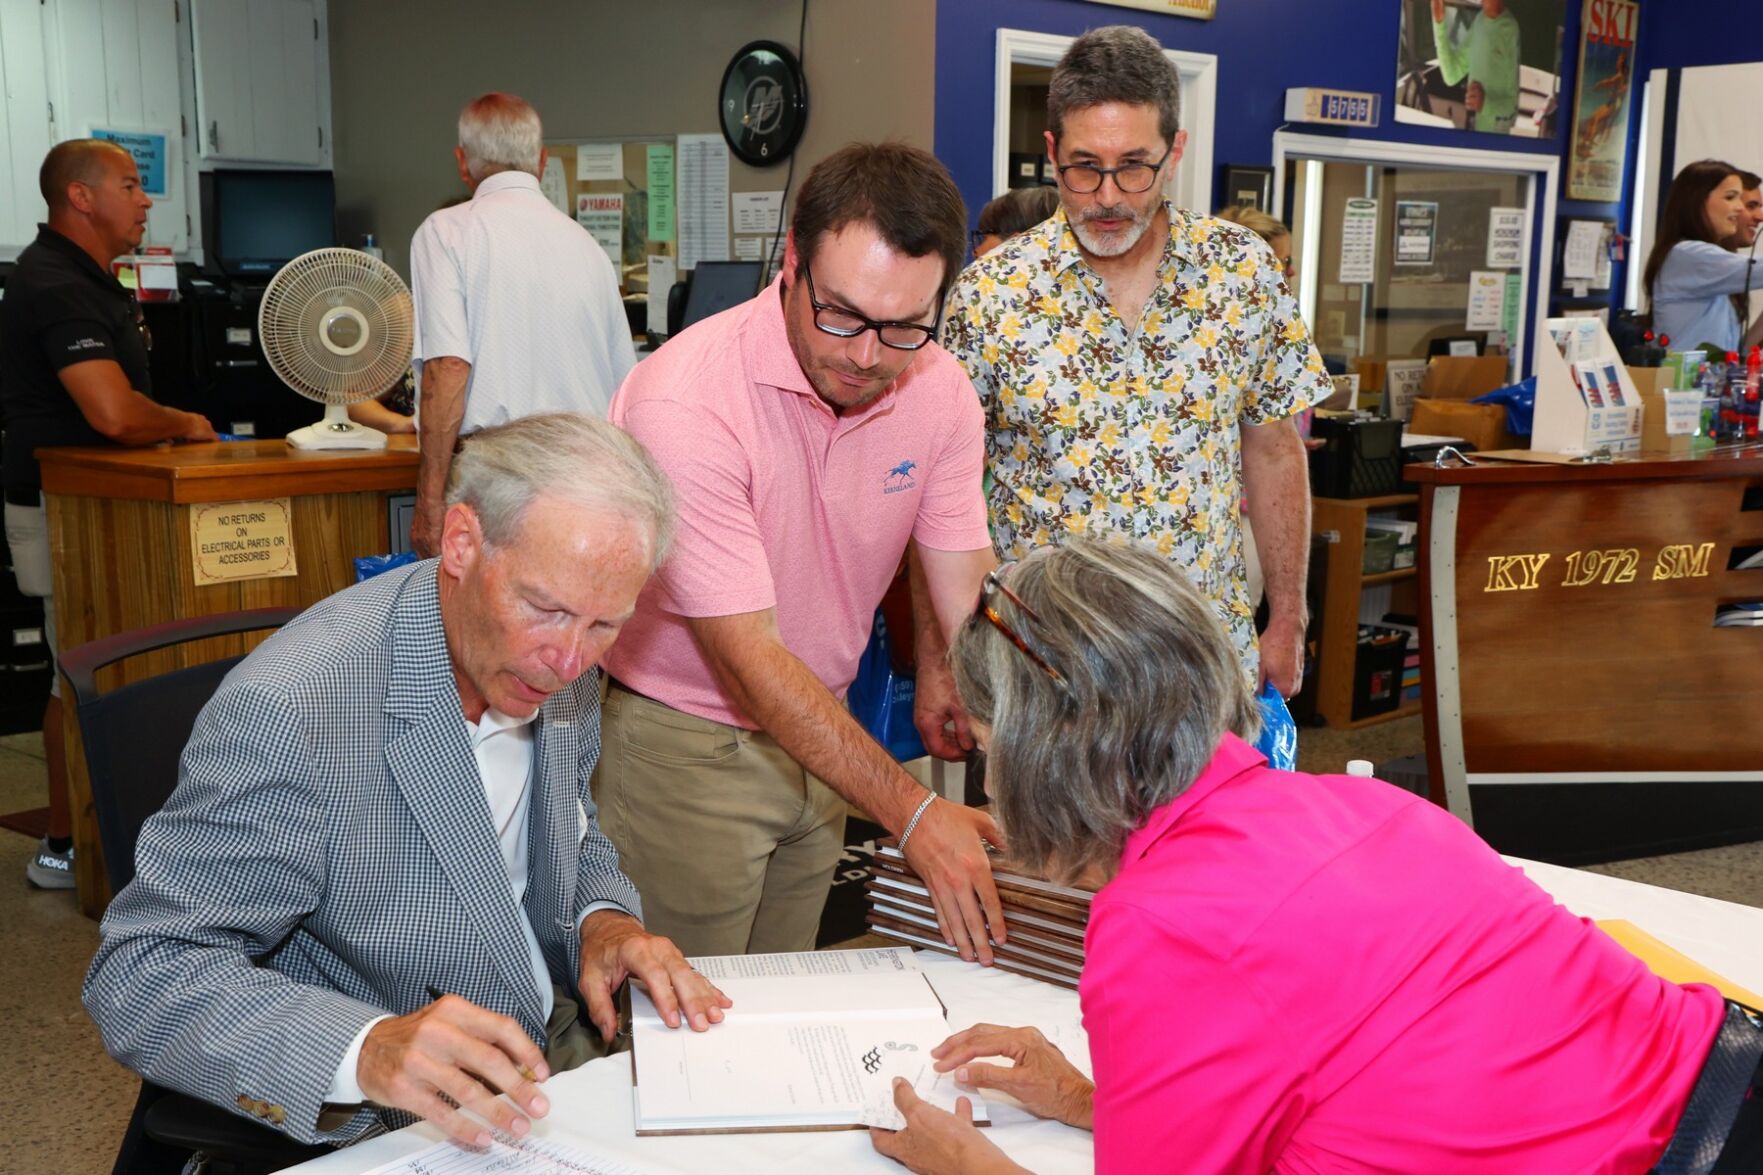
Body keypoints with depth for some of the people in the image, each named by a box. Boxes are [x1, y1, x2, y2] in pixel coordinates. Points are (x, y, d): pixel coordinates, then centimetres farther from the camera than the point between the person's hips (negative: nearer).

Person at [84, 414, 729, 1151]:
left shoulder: (549, 658, -5)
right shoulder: (289, 710, -27)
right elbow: (138, 977, -24)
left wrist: (601, 918, -10)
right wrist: (366, 1050, -39)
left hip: (554, 1065, 5)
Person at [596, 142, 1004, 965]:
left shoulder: (940, 394, -9)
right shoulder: (683, 402, -28)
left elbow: (969, 601, -11)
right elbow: (748, 656, -28)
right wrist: (911, 814, -33)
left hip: (816, 732, 5)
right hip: (682, 741, -5)